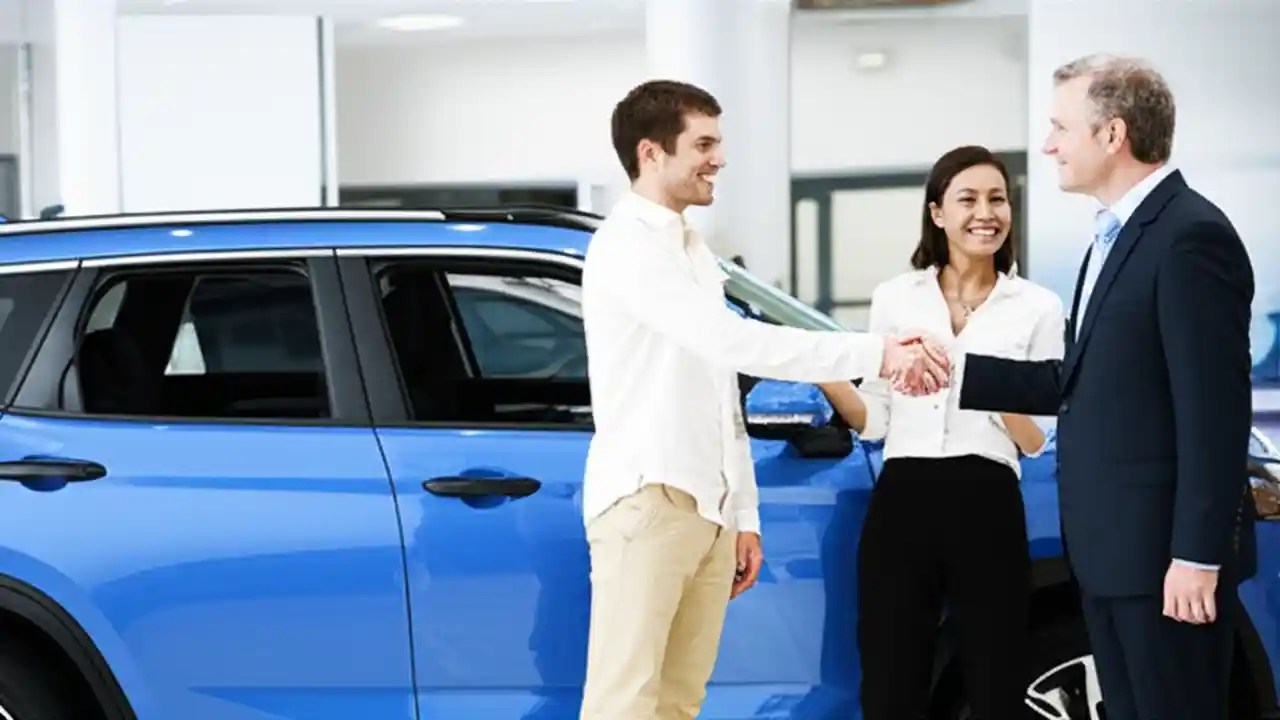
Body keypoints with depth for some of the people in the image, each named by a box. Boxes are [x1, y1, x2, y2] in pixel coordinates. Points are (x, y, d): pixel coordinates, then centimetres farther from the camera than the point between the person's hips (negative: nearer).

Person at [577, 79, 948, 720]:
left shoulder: (692, 253, 21)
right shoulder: (626, 246, -10)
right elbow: (735, 342, -22)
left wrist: (742, 513, 18)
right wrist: (877, 355, -24)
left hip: (706, 507, 9)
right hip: (645, 500, -9)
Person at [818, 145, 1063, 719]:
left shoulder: (1037, 307, 4)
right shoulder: (894, 298, 9)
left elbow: (1038, 442, 2)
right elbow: (872, 422, 9)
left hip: (987, 510, -1)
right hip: (900, 505, 1)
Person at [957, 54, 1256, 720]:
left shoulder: (1191, 235, -16)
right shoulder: (1116, 236, 15)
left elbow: (1213, 410, -20)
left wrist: (1196, 556, -21)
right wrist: (952, 371, 10)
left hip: (1164, 548, -10)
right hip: (1110, 545, 10)